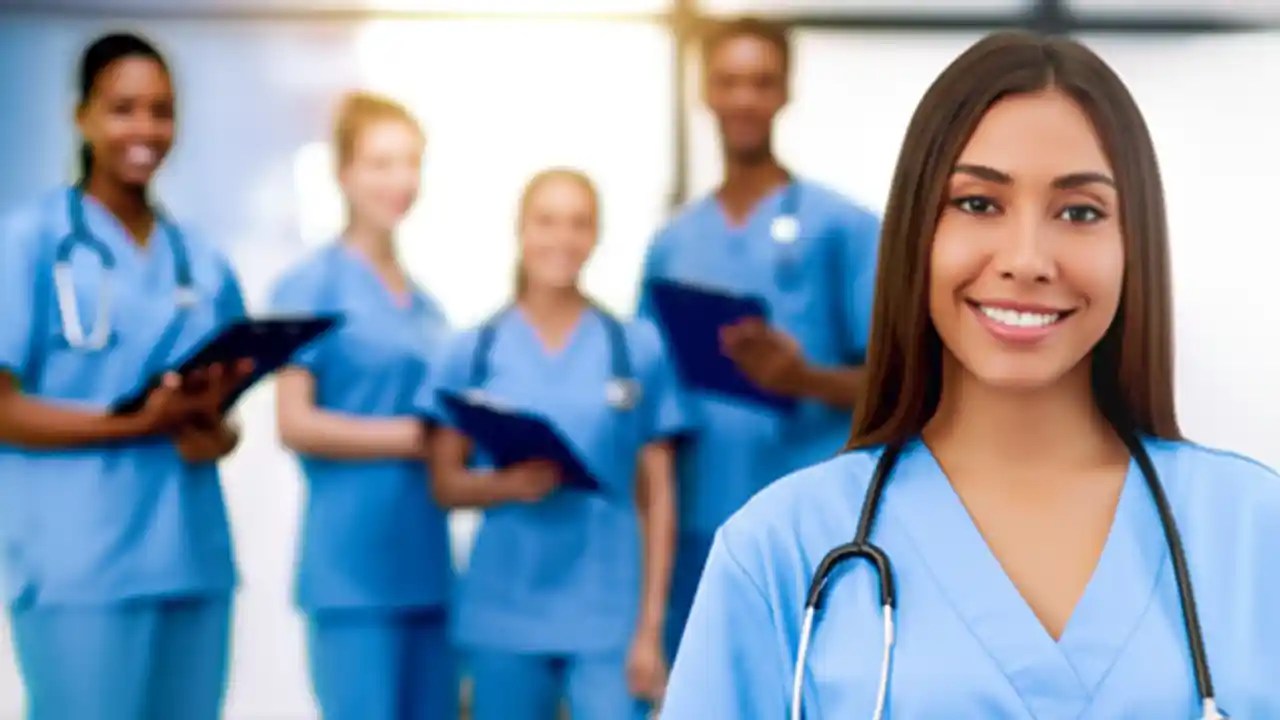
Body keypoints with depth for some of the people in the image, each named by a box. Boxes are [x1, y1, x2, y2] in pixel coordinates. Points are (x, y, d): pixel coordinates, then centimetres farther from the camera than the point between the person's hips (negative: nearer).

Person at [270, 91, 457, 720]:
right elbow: (295, 423, -10)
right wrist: (417, 437, -13)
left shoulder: (425, 304, 17)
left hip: (428, 565, 7)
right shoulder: (313, 284, -3)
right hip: (353, 567, -7)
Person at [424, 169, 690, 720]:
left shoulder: (638, 349, 3)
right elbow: (445, 483, 6)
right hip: (503, 616, 2)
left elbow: (657, 496, 3)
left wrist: (650, 627, -2)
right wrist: (507, 484, -15)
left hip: (608, 618, -1)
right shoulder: (474, 351, 6)